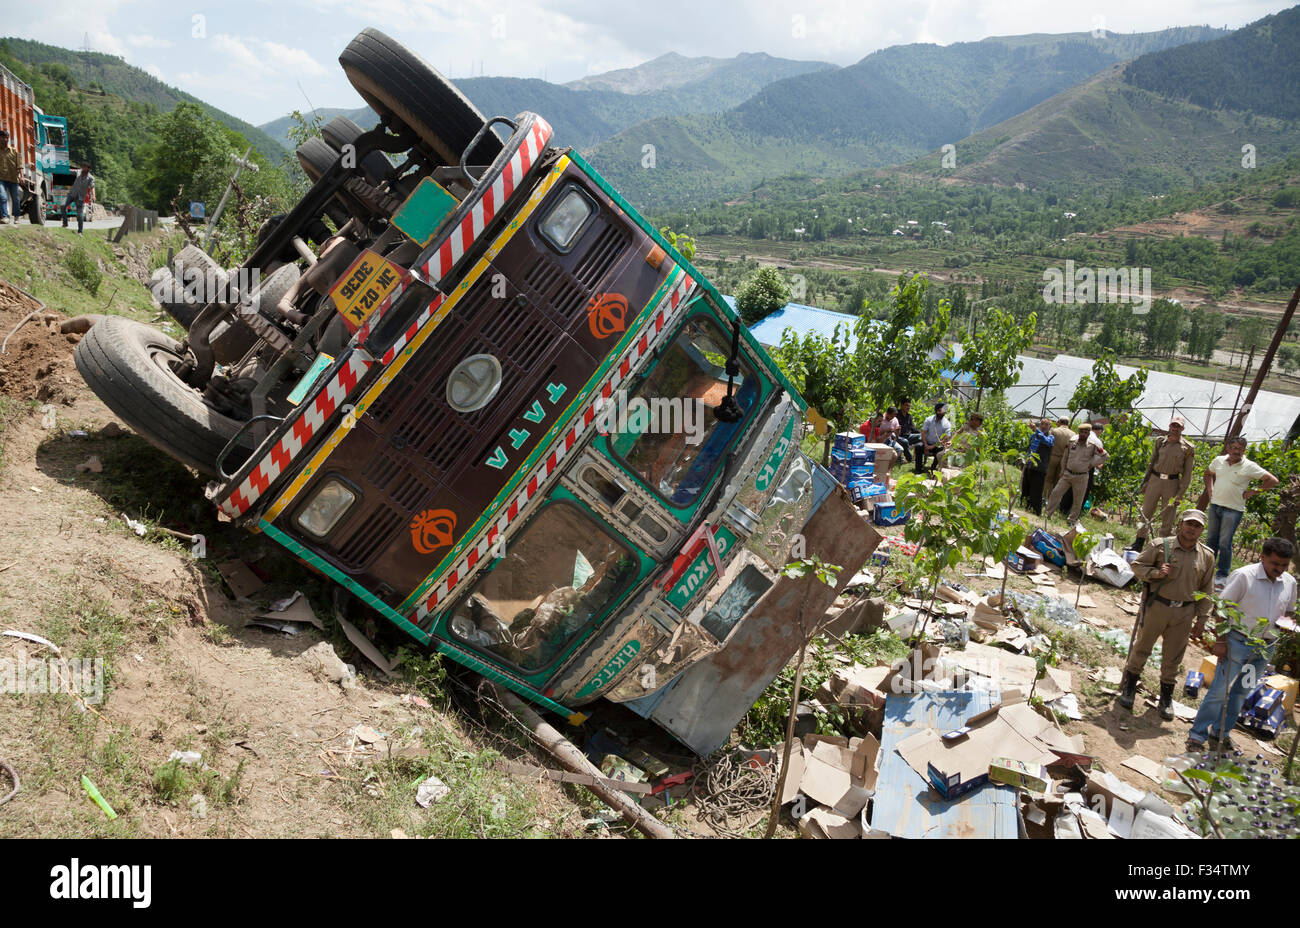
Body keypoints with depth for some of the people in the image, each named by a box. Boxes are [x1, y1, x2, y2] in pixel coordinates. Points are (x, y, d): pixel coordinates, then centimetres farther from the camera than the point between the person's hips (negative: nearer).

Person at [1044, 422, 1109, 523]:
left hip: (1081, 477, -3)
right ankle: (1047, 514, 7)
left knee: (1077, 501, 6)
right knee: (1056, 492, -1)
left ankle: (1072, 520, 20)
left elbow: (1106, 456, -2)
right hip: (1067, 474, 3)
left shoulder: (1093, 446, -8)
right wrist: (1062, 471, 14)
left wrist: (1092, 463, -5)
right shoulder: (1071, 443, 1)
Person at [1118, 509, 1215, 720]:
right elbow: (1137, 565, 1)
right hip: (1157, 606, -2)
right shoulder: (1161, 546, -7)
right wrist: (1156, 573, -18)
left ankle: (1166, 698, 28)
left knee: (1173, 658, 11)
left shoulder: (1207, 556, 2)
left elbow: (1207, 591, 8)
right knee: (1142, 647, 10)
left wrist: (1201, 619, 7)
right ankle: (1129, 687, 28)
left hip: (1184, 613, 2)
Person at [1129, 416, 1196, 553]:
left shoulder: (1188, 448, -1)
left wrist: (1180, 494, -7)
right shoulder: (1160, 441, 7)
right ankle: (1138, 543, 13)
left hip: (1172, 484, -2)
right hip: (1155, 480, 2)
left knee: (1167, 519, 4)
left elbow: (1187, 474, -1)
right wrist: (1145, 482, 9)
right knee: (1146, 513, 5)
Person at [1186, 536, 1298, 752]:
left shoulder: (1289, 582, 5)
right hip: (1238, 642, -6)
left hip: (1266, 648, 6)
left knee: (1241, 693, 13)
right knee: (1220, 690, -5)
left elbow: (1289, 611, 21)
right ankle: (1197, 736, 2)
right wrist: (1220, 641, -13)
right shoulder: (1243, 576, -12)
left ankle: (1220, 734, 26)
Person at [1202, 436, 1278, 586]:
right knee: (1211, 539, 13)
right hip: (1215, 505, 5)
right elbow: (1208, 473, 24)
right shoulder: (1219, 461, 3)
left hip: (1233, 510, -5)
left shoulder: (1249, 467, -10)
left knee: (1225, 543, -4)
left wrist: (1253, 492, -8)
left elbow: (1273, 481, -9)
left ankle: (1222, 575, 8)